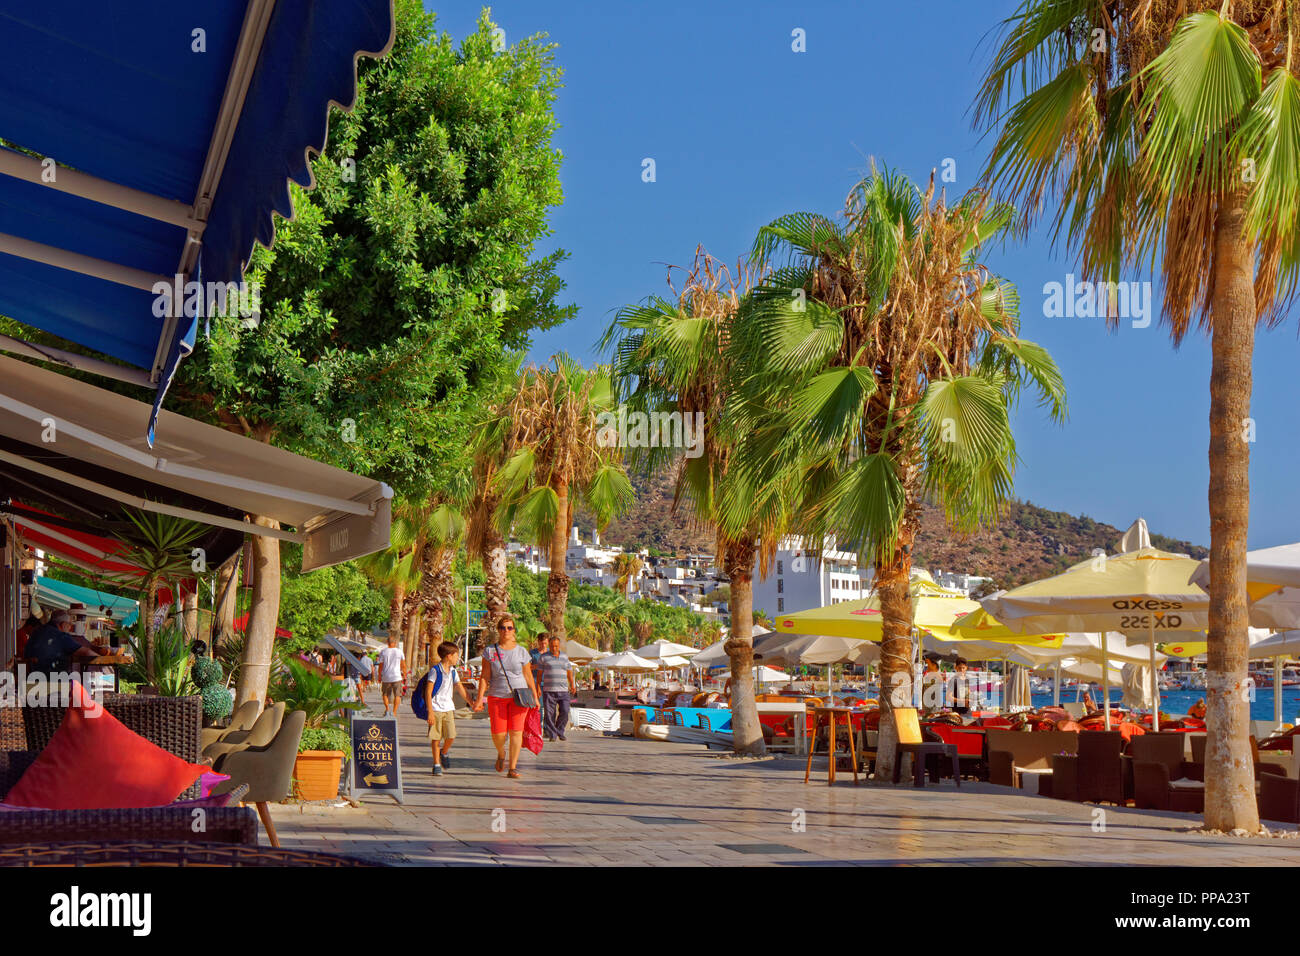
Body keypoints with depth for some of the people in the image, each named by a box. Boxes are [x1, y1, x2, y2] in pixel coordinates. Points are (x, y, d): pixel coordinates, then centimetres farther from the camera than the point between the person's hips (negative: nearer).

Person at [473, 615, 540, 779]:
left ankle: (513, 768, -3)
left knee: (516, 732, -9)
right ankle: (501, 754, 28)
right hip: (497, 697, 0)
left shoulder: (521, 652, 5)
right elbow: (485, 677, 2)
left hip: (519, 696, 0)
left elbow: (528, 676, 10)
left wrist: (535, 697, 8)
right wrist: (479, 699, -4)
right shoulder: (490, 652, 3)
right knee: (498, 734, -7)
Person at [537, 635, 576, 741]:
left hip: (563, 689, 2)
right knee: (549, 713, -6)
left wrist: (572, 685, 7)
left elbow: (569, 672, 17)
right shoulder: (544, 657, 5)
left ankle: (560, 731, 13)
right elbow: (539, 673, 6)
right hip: (548, 690, -2)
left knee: (564, 711, -7)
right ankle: (552, 734, 1)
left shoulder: (565, 657, 13)